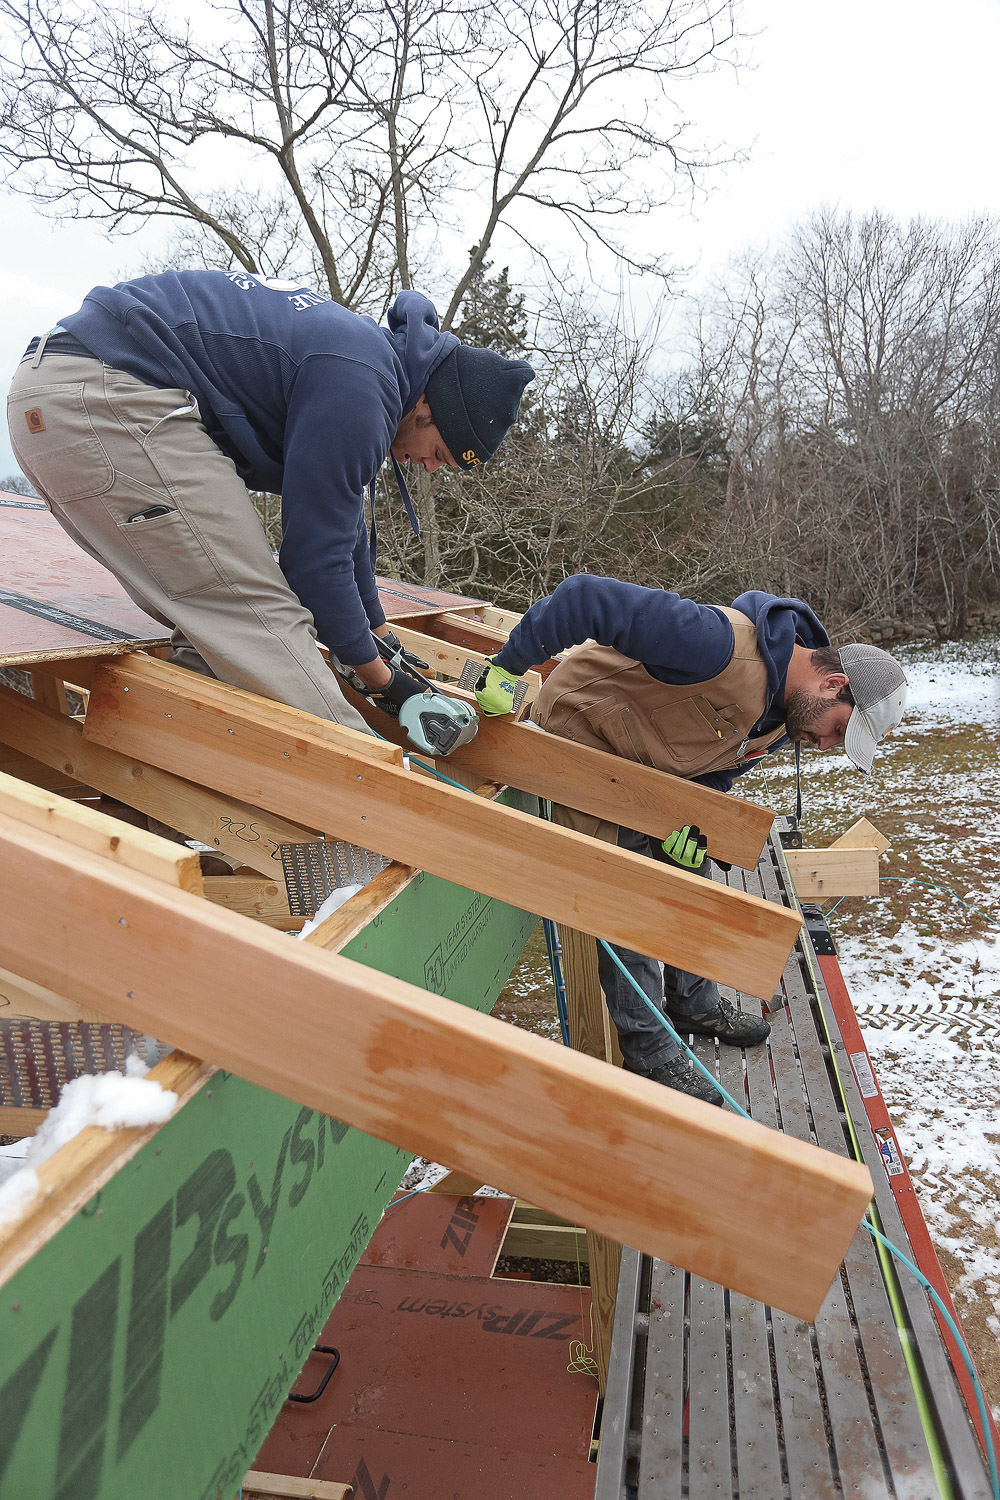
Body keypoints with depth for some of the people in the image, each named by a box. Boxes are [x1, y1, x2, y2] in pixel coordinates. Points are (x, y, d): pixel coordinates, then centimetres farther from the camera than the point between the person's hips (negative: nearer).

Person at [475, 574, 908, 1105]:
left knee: (688, 873, 15)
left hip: (647, 762, 9)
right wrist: (507, 666, -36)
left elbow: (710, 770, 4)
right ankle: (647, 1047, 9)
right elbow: (589, 597, -40)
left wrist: (679, 823, -15)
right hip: (580, 735, -9)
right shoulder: (723, 647, -37)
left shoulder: (784, 717, -6)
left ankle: (695, 1004, 36)